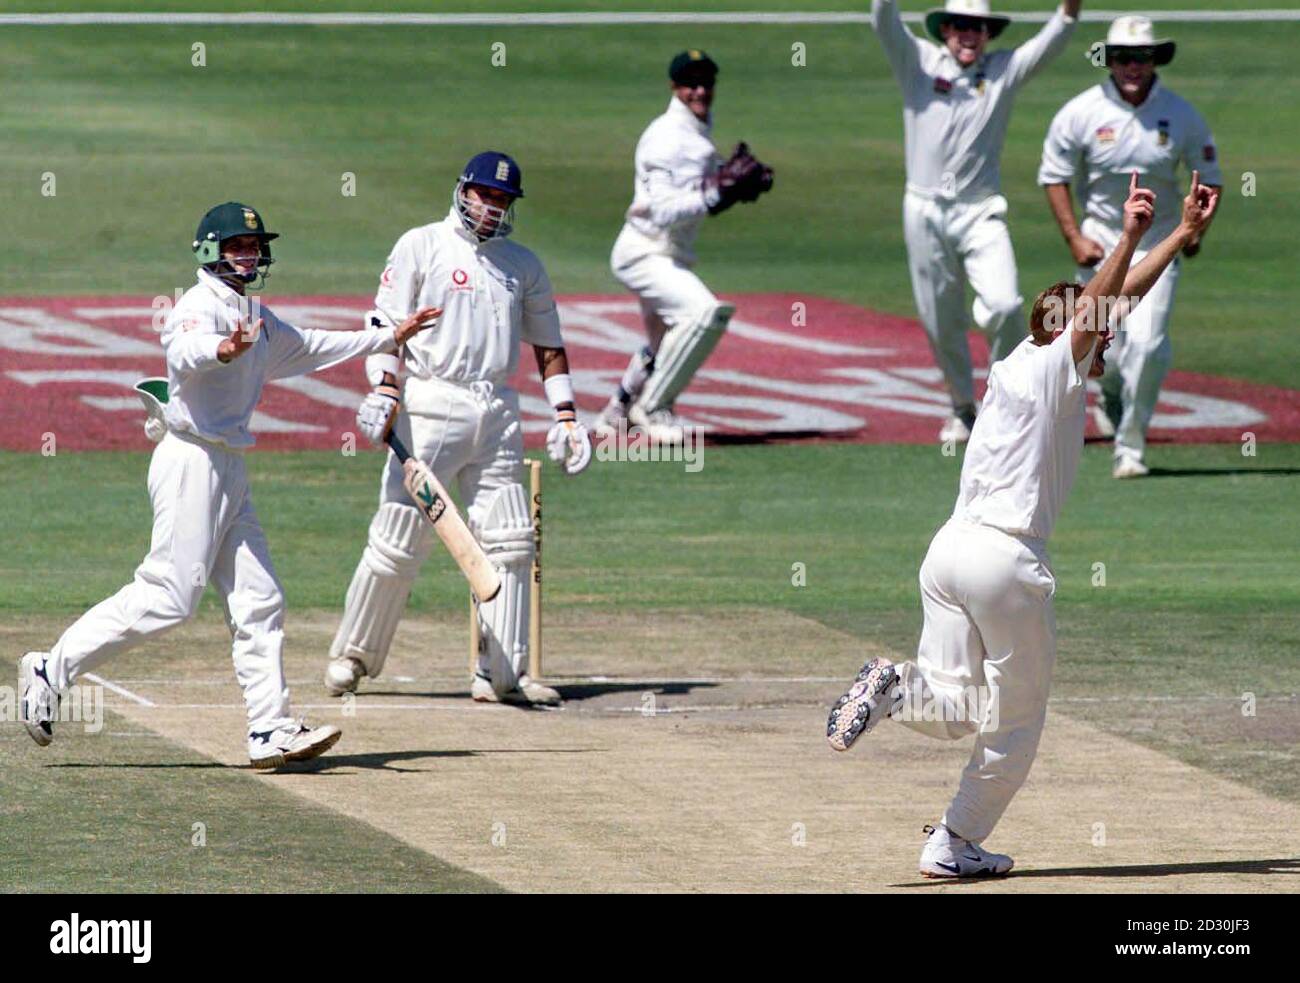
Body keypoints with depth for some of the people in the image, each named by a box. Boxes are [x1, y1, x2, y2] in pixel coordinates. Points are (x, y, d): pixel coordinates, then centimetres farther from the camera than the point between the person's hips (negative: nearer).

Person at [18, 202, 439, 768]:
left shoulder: (256, 318, 18)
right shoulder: (200, 306, -12)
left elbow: (309, 348, 34)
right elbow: (183, 352, -35)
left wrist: (388, 338, 35)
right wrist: (223, 351, -58)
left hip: (229, 470, 10)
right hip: (192, 461, -10)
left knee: (258, 602, 4)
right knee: (168, 596, -13)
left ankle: (272, 732, 3)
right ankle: (51, 670, -5)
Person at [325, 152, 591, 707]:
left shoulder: (523, 265, 16)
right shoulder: (422, 246, 3)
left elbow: (547, 343, 19)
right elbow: (386, 320, -4)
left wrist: (565, 416, 10)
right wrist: (384, 389, -17)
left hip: (499, 412, 5)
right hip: (433, 405, -5)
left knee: (509, 544, -1)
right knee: (399, 540, -6)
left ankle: (502, 673, 3)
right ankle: (353, 654, 8)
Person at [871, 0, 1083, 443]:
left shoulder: (1004, 70, 7)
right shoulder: (919, 62, 5)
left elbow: (1052, 40, -6)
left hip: (980, 213, -1)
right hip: (925, 211, 1)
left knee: (1004, 306, -20)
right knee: (940, 323, 7)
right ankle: (963, 409, 24)